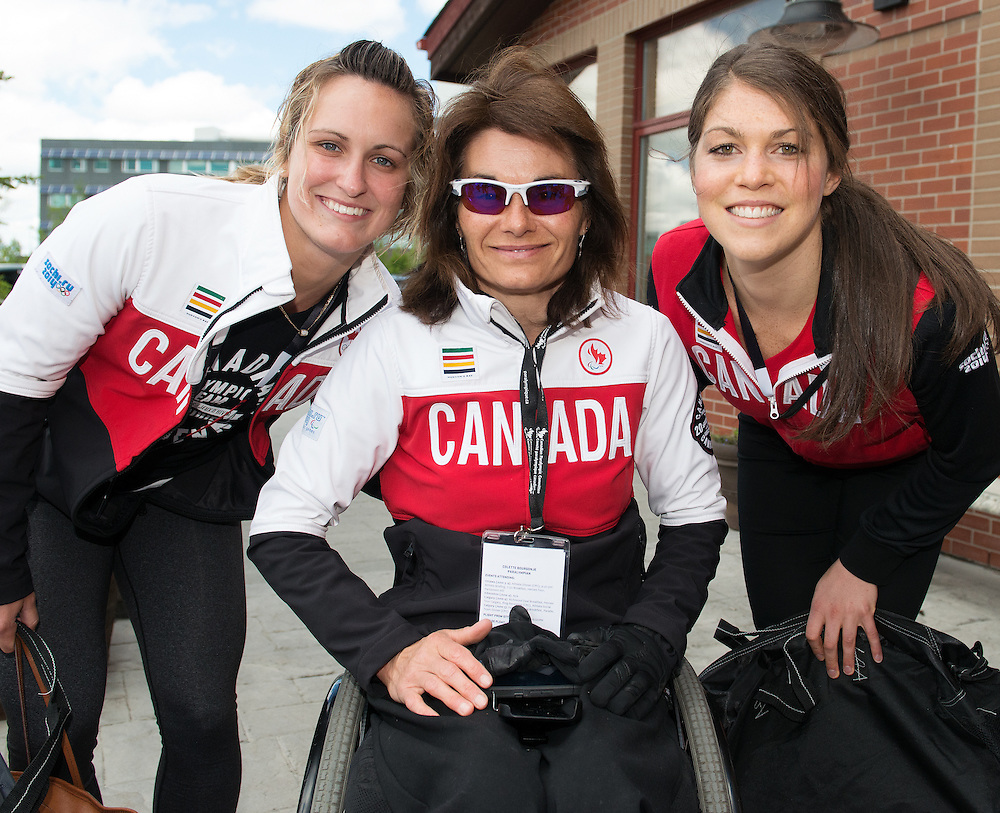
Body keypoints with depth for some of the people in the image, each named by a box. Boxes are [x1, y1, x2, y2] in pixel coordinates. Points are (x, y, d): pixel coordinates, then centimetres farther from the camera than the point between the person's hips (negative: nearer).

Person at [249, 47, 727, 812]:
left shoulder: (645, 338, 2)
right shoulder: (401, 342, -4)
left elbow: (695, 515, 12)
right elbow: (282, 526, -3)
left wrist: (650, 635, -4)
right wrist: (388, 649, -13)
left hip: (595, 646, 2)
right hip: (447, 653, -1)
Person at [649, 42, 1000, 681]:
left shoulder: (923, 309, -39)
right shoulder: (678, 269, -29)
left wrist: (863, 564, -12)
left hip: (899, 471, -2)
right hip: (778, 453, 3)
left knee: (855, 660, -1)